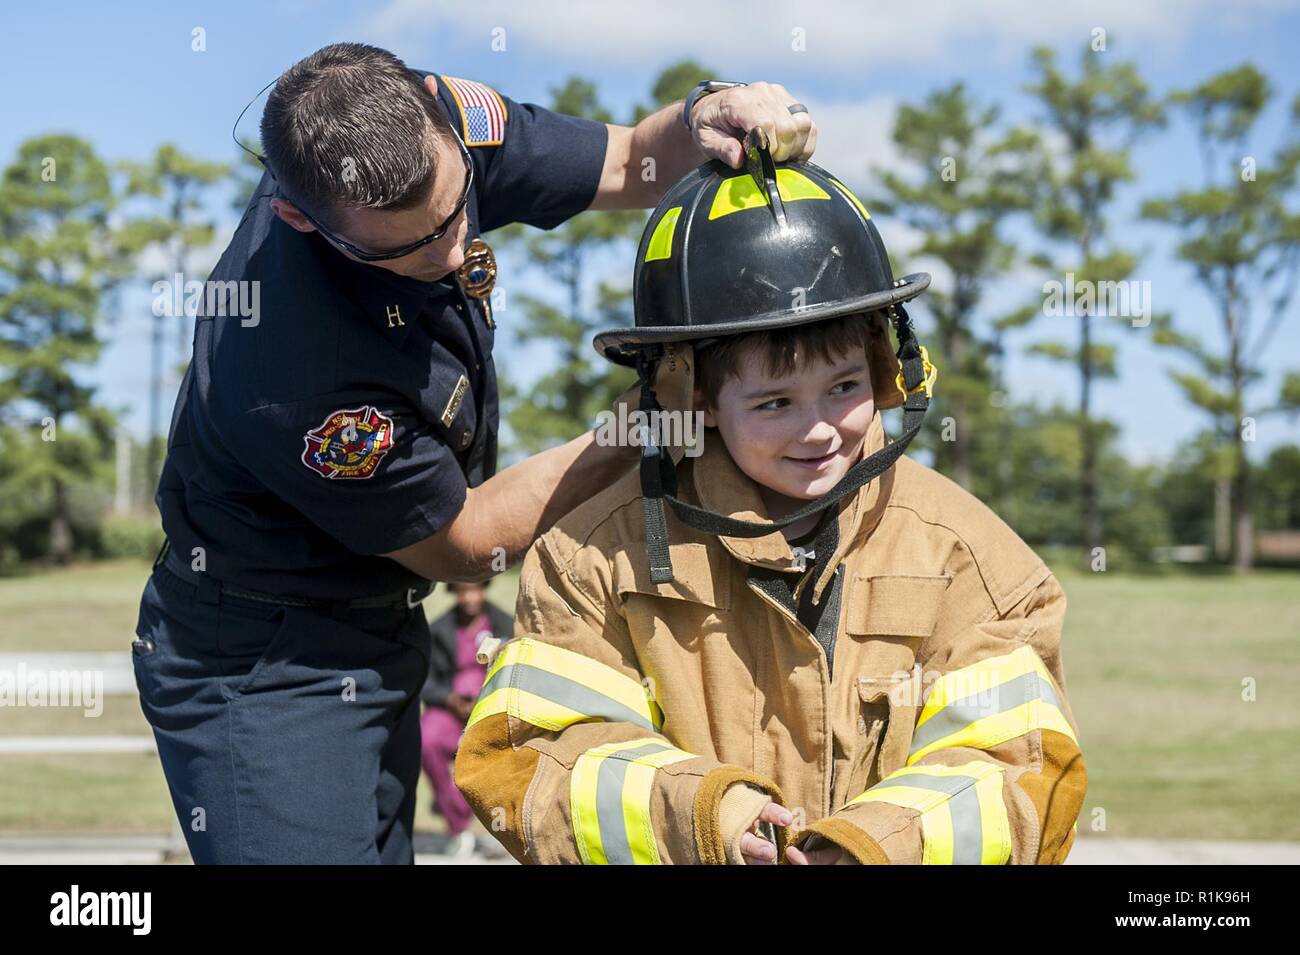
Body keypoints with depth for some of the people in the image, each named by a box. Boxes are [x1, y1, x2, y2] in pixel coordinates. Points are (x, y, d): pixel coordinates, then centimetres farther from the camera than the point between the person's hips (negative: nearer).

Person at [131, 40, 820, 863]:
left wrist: (701, 117, -23)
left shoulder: (438, 120, -18)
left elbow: (629, 167, 1)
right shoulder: (287, 369, -36)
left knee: (383, 849, 19)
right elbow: (465, 546, -19)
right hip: (261, 671, -8)